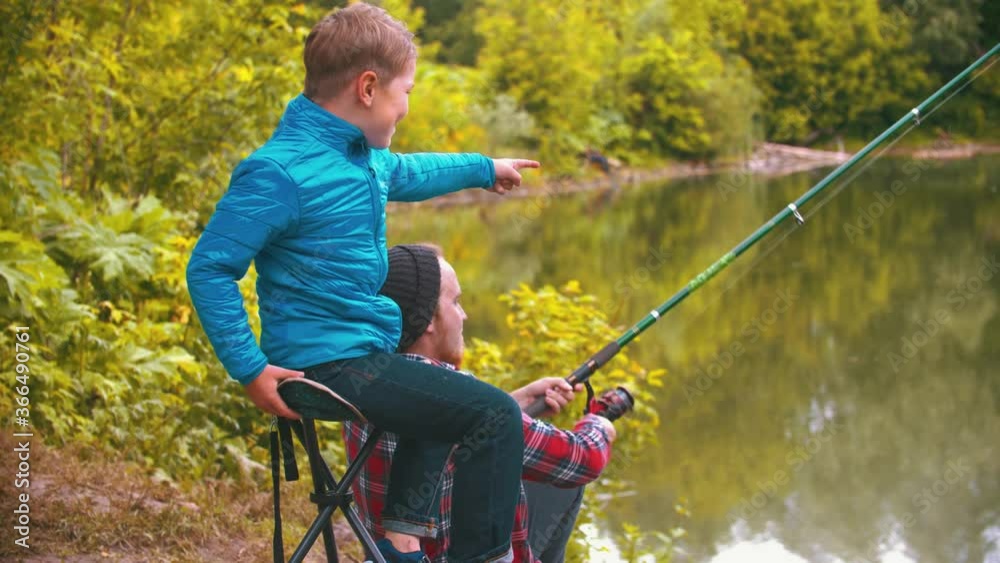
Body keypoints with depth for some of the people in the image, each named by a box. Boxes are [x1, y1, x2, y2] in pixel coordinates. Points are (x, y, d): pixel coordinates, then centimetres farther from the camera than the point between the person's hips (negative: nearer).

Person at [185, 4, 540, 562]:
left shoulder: (360, 153, 8)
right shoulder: (281, 172, -21)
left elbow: (403, 174, 32)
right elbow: (208, 269, -21)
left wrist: (484, 169, 42)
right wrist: (250, 370, -23)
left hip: (364, 348, 11)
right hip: (331, 365, -11)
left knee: (447, 392, 35)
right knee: (495, 416, -18)